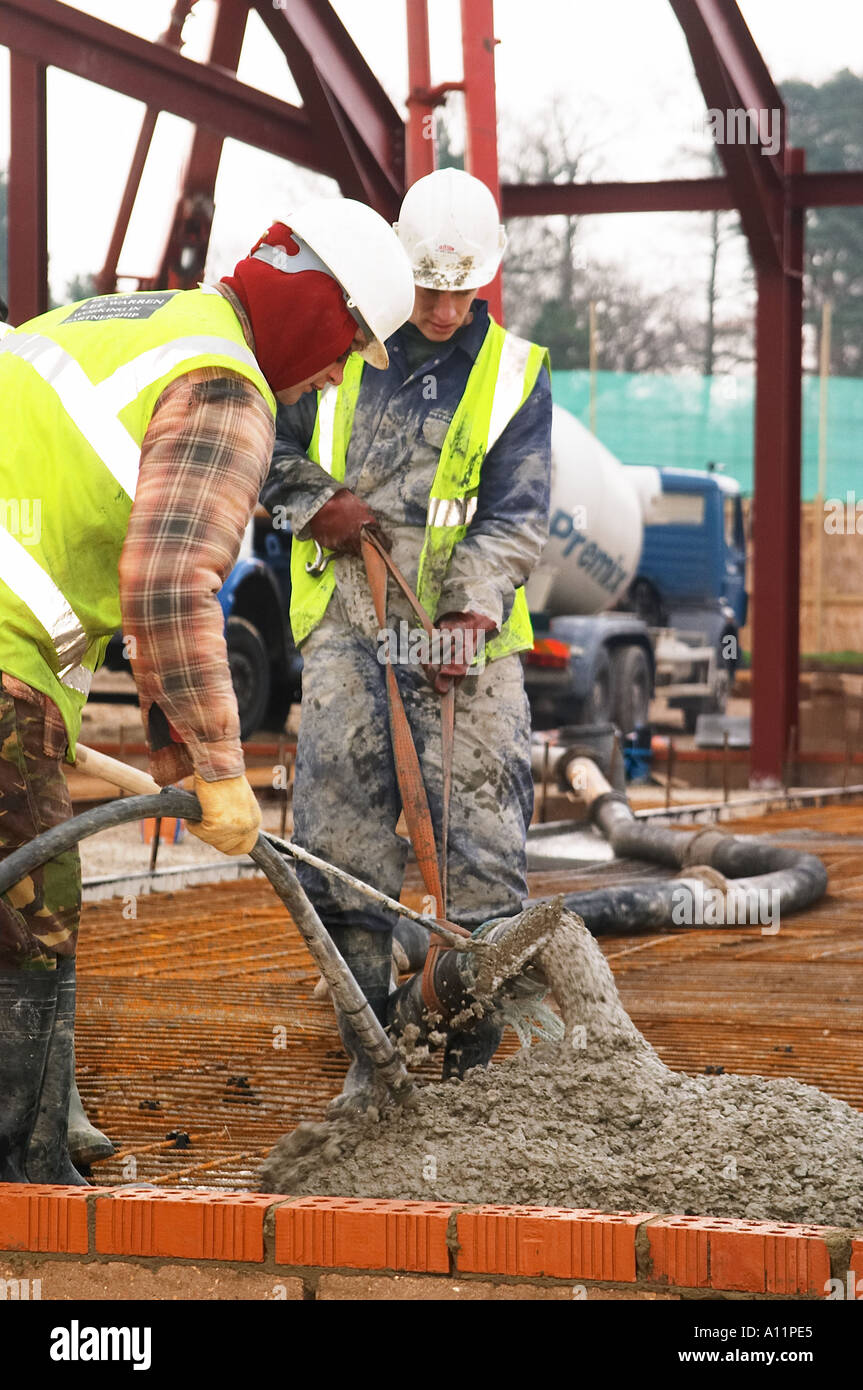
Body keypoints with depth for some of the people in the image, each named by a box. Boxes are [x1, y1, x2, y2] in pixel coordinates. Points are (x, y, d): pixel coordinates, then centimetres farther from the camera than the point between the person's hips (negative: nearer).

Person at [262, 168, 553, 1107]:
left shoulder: (514, 374, 9)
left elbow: (516, 513, 1)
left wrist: (475, 610, -14)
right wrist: (316, 502, 0)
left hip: (465, 634, -1)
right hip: (347, 625, 1)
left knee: (480, 835, -6)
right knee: (342, 834, -4)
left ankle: (474, 1067, 1)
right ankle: (368, 1056, 4)